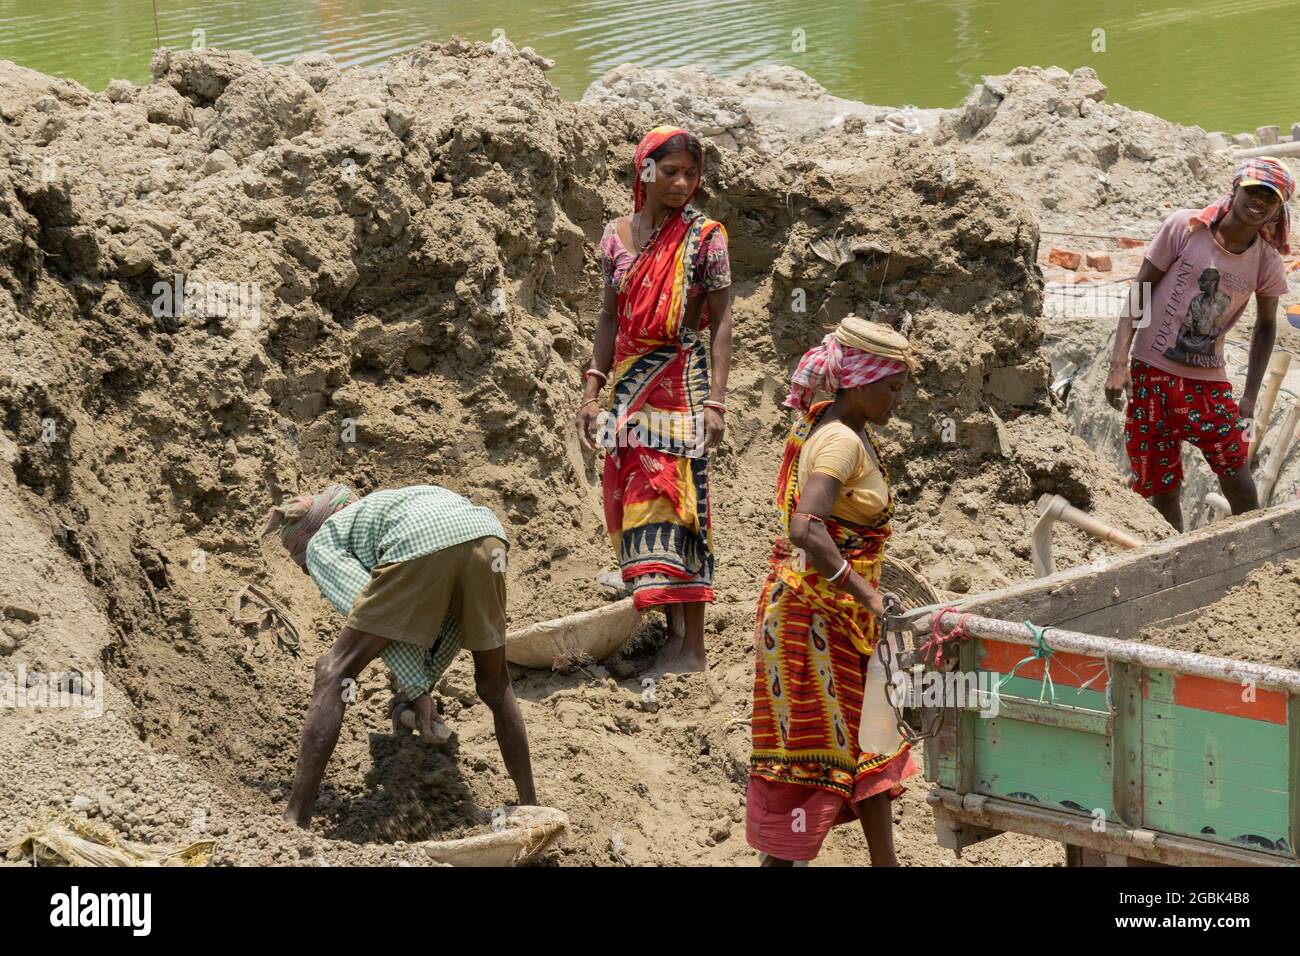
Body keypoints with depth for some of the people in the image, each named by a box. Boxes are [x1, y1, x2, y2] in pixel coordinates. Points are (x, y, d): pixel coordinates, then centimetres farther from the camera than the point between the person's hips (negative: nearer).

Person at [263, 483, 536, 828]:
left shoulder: (320, 544, 25)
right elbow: (452, 616, 37)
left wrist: (418, 690, 8)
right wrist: (425, 680, 38)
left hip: (422, 543, -6)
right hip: (486, 531, 6)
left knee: (333, 672, 5)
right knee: (494, 686, 26)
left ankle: (296, 817, -2)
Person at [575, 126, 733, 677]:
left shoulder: (704, 237, -4)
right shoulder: (617, 235, 9)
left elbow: (721, 321, -6)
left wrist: (715, 400, -14)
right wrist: (593, 390, 11)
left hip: (681, 382, -6)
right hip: (630, 384, 6)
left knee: (673, 503, -9)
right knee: (632, 500, 4)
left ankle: (691, 646, -8)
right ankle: (671, 626, 11)